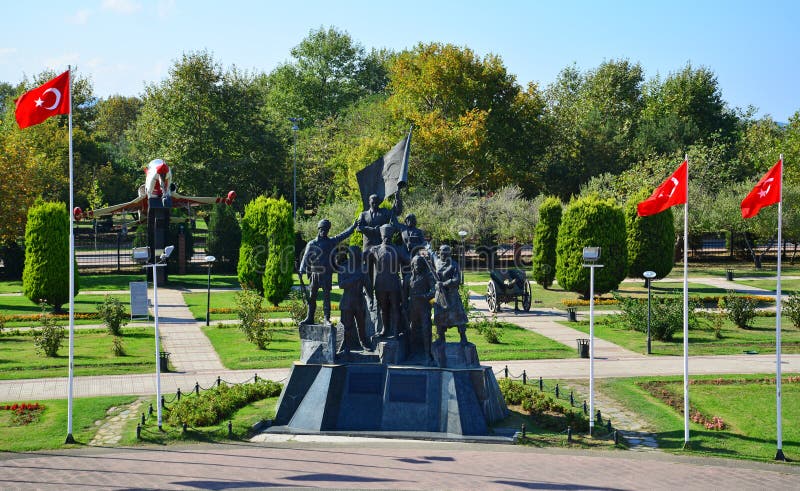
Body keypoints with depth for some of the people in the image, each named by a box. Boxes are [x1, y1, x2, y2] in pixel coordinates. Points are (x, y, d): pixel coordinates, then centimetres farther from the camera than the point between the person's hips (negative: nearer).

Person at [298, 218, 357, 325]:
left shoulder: (331, 241, 10)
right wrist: (301, 271, -15)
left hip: (326, 274, -1)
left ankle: (327, 318, -3)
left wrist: (354, 226, 7)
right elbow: (306, 257, -3)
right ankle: (309, 318, 11)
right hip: (314, 273, 1)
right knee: (312, 297, 5)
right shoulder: (311, 244, 6)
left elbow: (344, 235, 11)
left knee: (326, 296, -4)